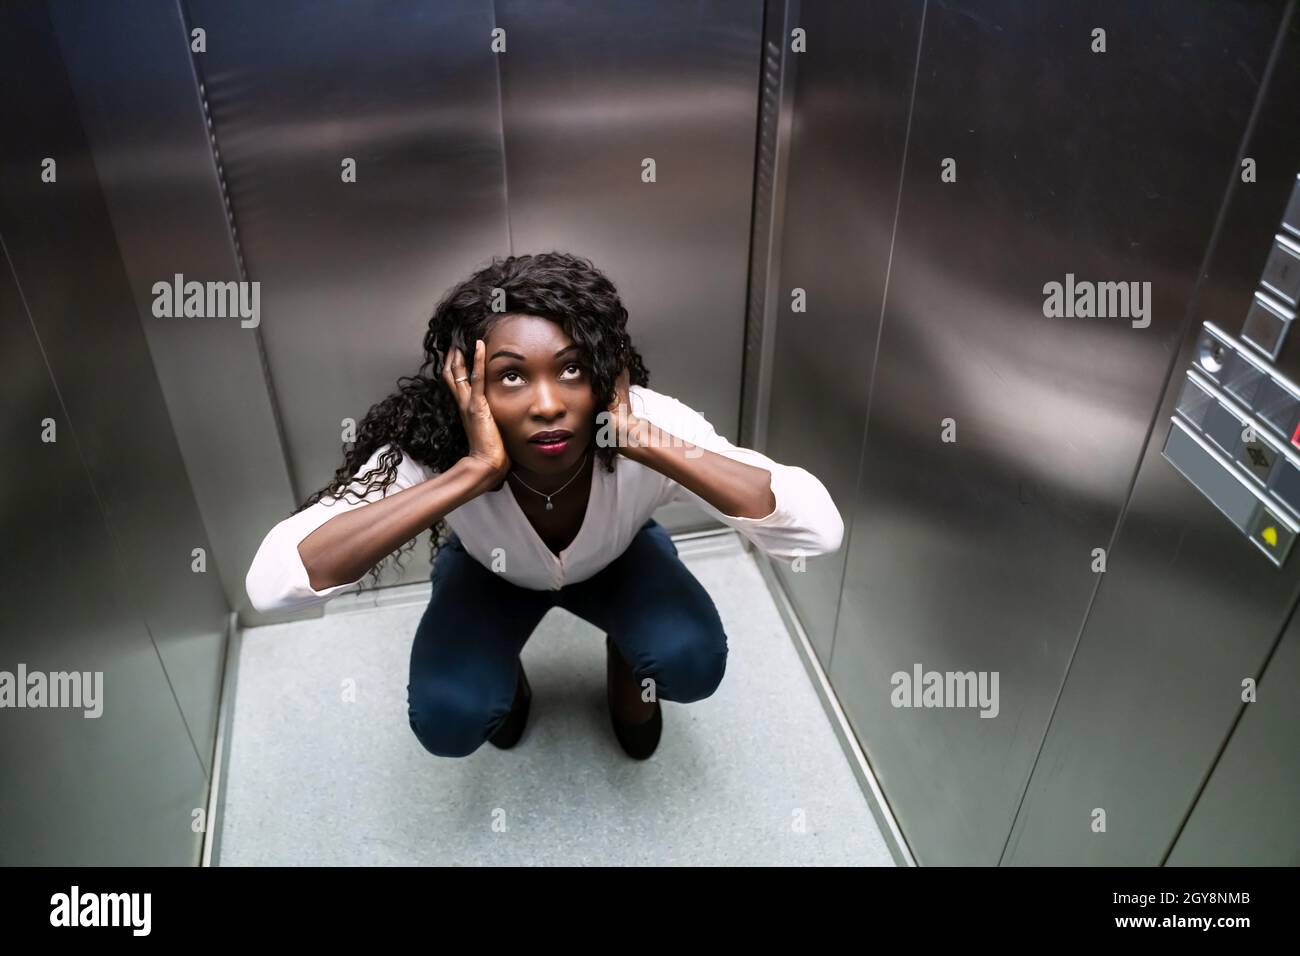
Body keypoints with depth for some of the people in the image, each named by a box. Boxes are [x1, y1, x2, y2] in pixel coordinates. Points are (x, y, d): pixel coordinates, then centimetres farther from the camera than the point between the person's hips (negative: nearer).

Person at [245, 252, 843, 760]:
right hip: (492, 573, 0)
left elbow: (820, 530, -46)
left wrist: (646, 442, -51)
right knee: (447, 721, -22)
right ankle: (504, 673, 14)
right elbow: (271, 583, -50)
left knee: (692, 662, -26)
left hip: (616, 562, 0)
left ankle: (625, 666, 10)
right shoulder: (432, 455, -38)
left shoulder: (646, 421, -37)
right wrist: (472, 473, -54)